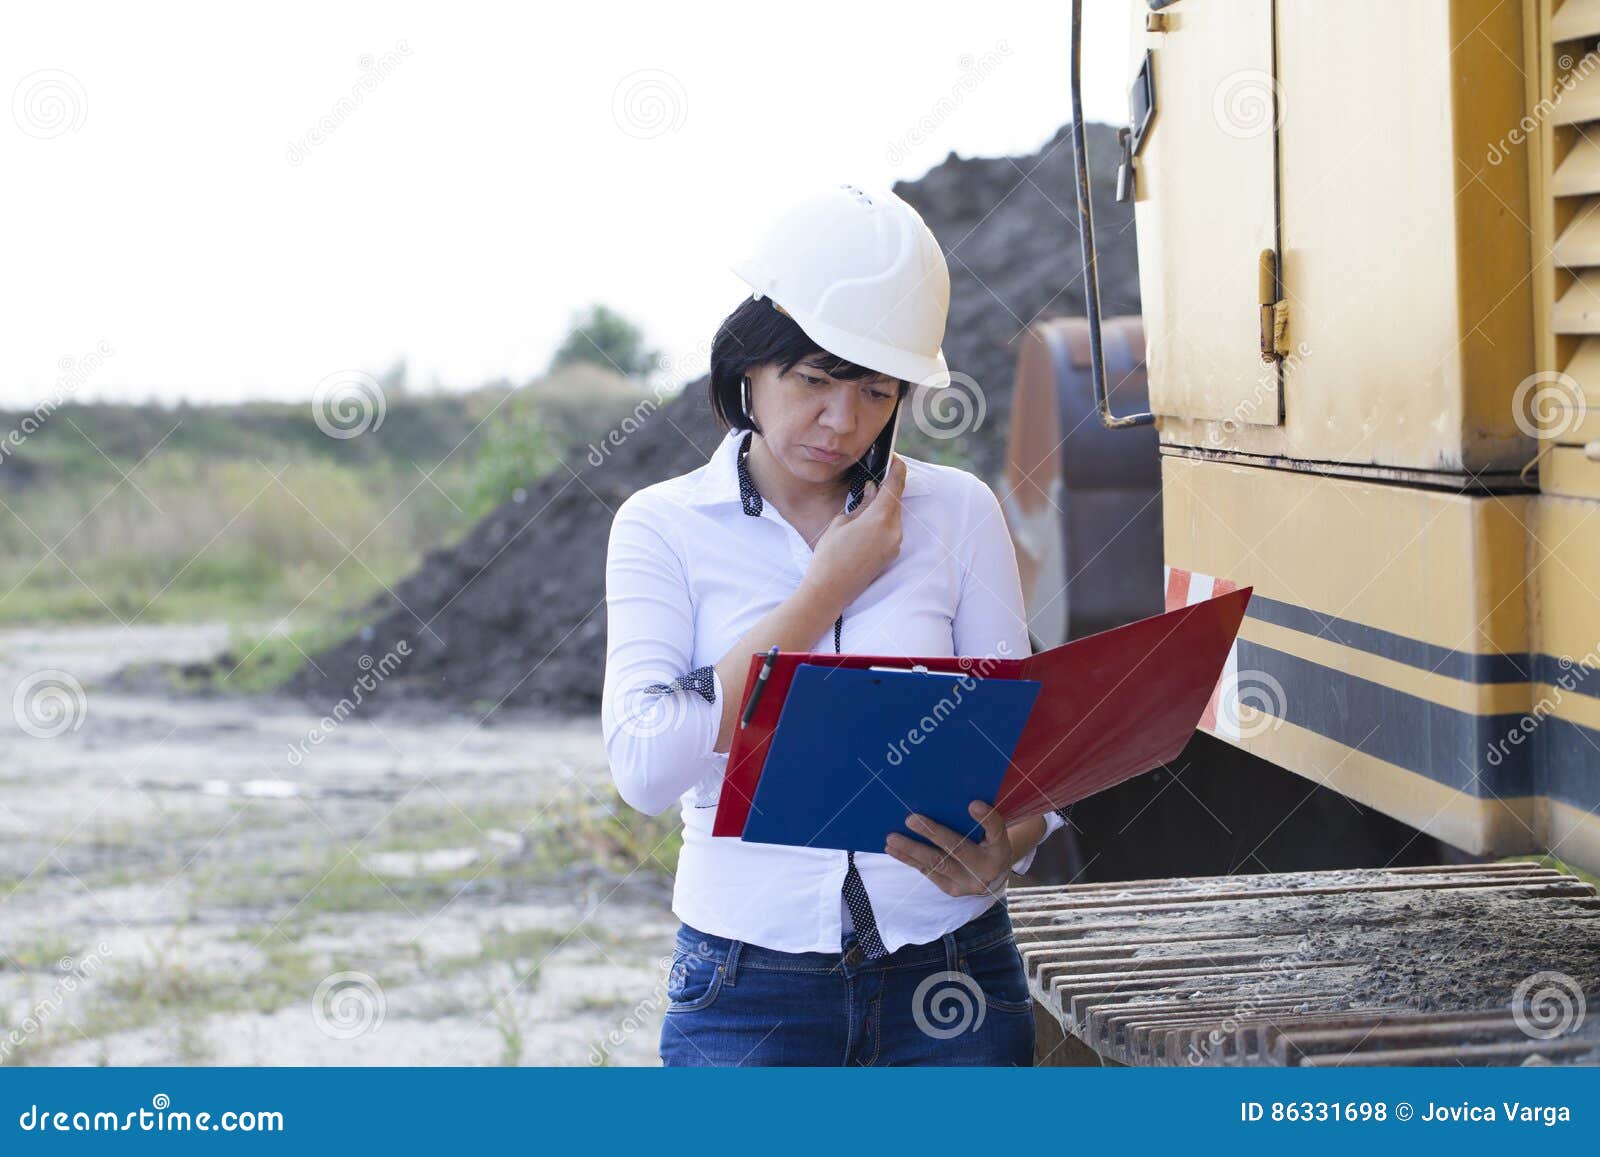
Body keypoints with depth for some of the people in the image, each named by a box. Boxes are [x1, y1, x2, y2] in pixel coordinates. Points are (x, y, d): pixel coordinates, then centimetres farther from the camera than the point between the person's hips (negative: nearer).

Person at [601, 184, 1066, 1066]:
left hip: (948, 983, 1)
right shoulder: (663, 527, 2)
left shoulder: (957, 512, 5)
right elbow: (645, 766, -11)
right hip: (746, 986, -1)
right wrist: (824, 591, -8)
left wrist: (1002, 850, -17)